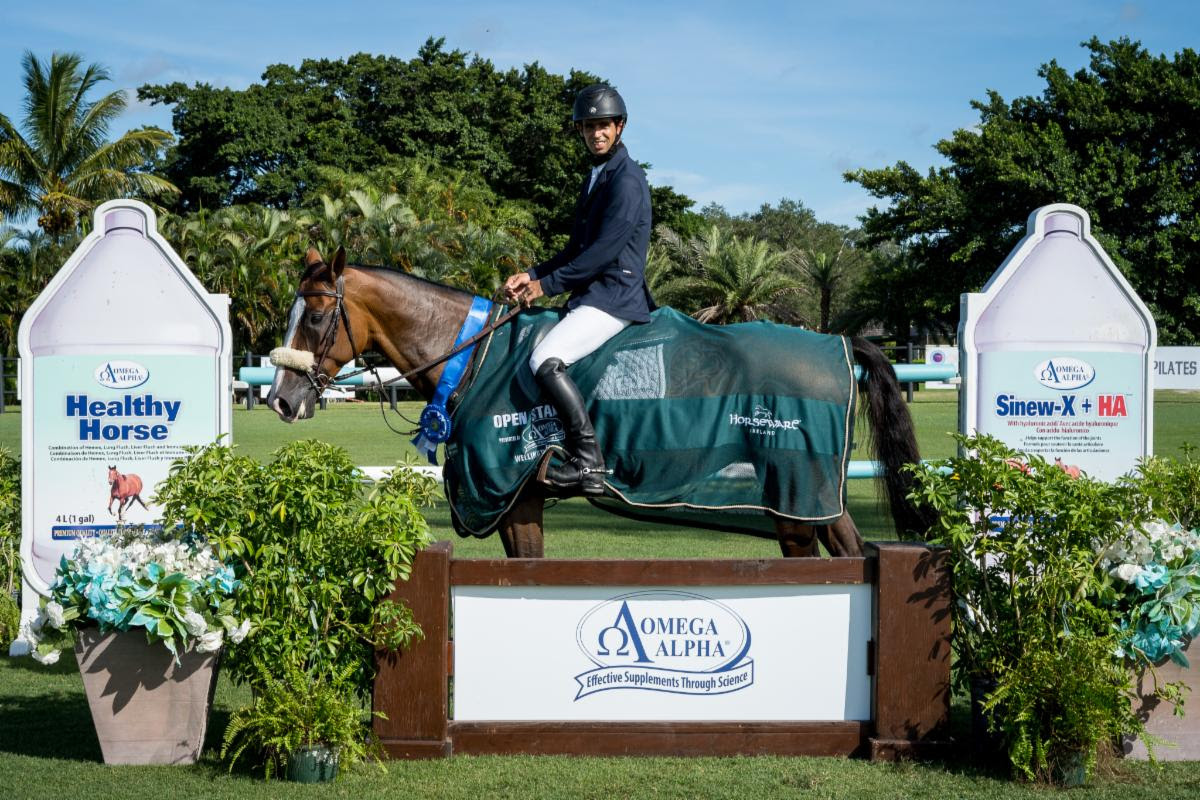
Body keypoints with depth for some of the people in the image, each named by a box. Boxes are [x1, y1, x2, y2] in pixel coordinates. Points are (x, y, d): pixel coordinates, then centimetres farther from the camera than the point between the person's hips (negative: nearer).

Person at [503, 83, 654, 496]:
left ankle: (589, 462, -28)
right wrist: (532, 275, 8)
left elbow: (605, 249, -19)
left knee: (545, 361, -28)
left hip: (615, 298, -11)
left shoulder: (626, 179, -11)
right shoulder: (596, 177, 20)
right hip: (591, 295, 11)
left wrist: (548, 285, -15)